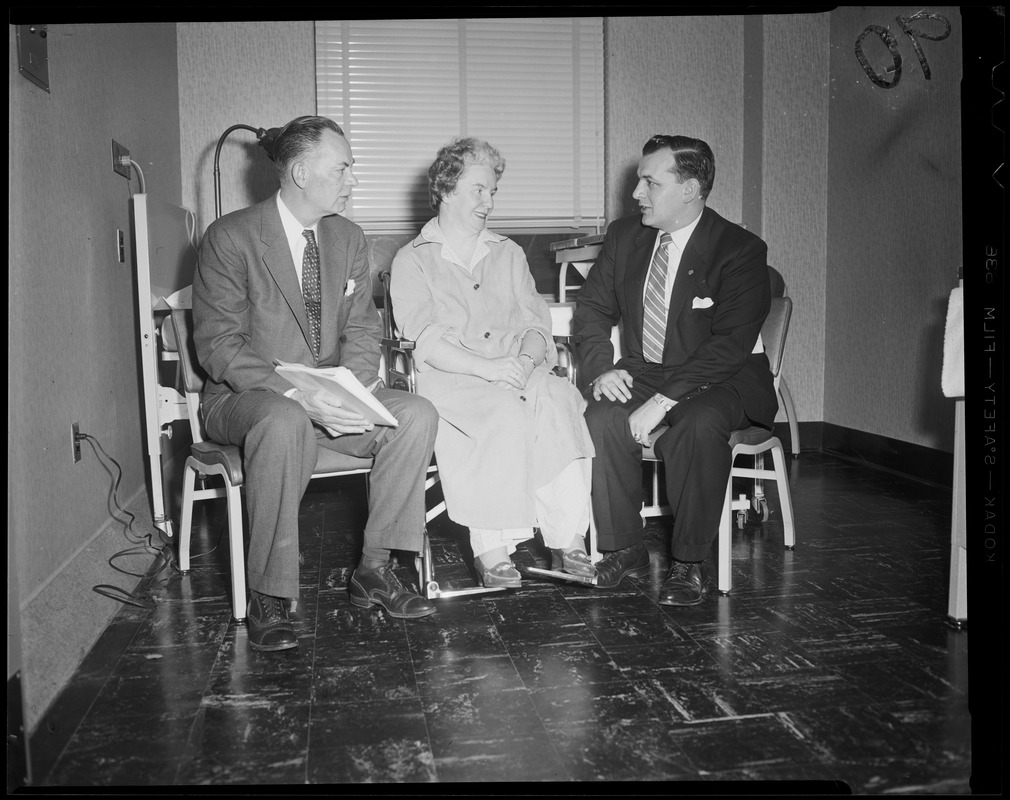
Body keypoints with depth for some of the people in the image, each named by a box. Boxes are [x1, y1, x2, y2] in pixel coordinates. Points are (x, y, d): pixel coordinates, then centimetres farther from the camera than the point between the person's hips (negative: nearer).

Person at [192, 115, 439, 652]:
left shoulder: (348, 239, 9)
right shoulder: (230, 238, -10)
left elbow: (361, 329, 7)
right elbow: (218, 347, -16)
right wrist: (297, 395, -29)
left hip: (330, 396, 6)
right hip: (245, 399, -5)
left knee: (417, 415, -19)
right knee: (285, 422, -40)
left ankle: (373, 569, -9)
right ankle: (268, 597, -25)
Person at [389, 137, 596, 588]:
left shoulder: (508, 254, 24)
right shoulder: (413, 260, 9)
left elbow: (536, 324, 14)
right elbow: (426, 342, -6)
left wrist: (528, 359, -11)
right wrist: (487, 368, -21)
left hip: (518, 371, 4)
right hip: (451, 380, -4)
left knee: (558, 400, -30)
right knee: (505, 413, -36)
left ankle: (567, 539, -30)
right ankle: (490, 546, -29)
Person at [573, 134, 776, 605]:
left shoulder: (741, 250, -12)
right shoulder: (624, 236, 5)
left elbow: (730, 343, -21)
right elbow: (592, 308, 10)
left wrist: (662, 401, -30)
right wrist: (601, 368, -11)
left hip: (720, 382, -4)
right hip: (641, 374, 4)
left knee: (698, 425, -36)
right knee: (602, 418, -27)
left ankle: (690, 563, -18)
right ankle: (624, 550, -9)